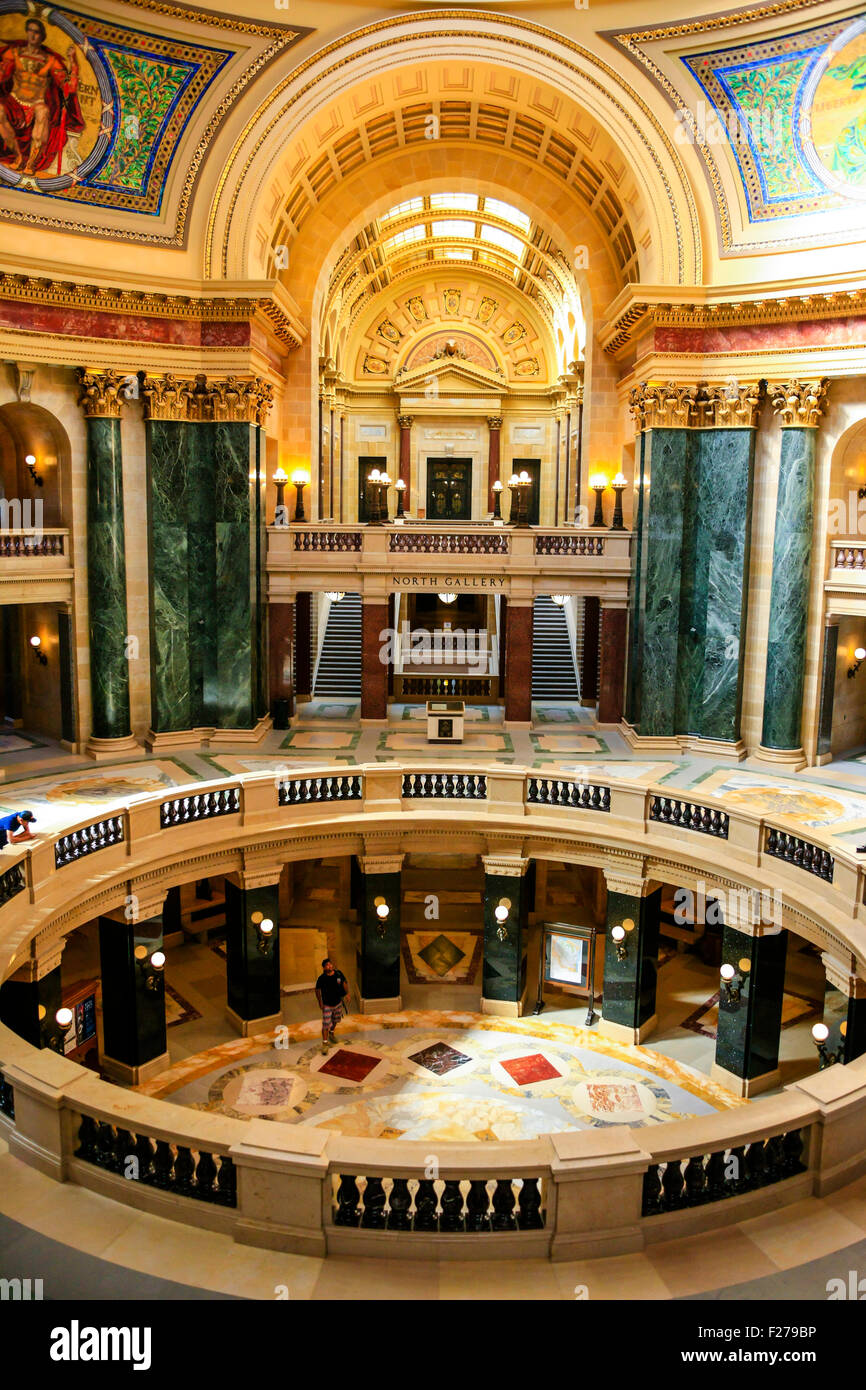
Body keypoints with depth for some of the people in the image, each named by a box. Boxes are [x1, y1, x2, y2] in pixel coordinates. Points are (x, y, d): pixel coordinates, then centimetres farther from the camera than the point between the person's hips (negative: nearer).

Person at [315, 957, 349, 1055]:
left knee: (335, 1020, 24)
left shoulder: (338, 974, -11)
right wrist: (320, 1002, -8)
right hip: (327, 1005, -4)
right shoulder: (322, 978, -21)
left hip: (338, 1002, 4)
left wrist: (346, 993, 2)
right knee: (326, 1024, -6)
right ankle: (325, 1043, 7)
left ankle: (331, 1033, 52)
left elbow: (345, 982, 7)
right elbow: (317, 990, -8)